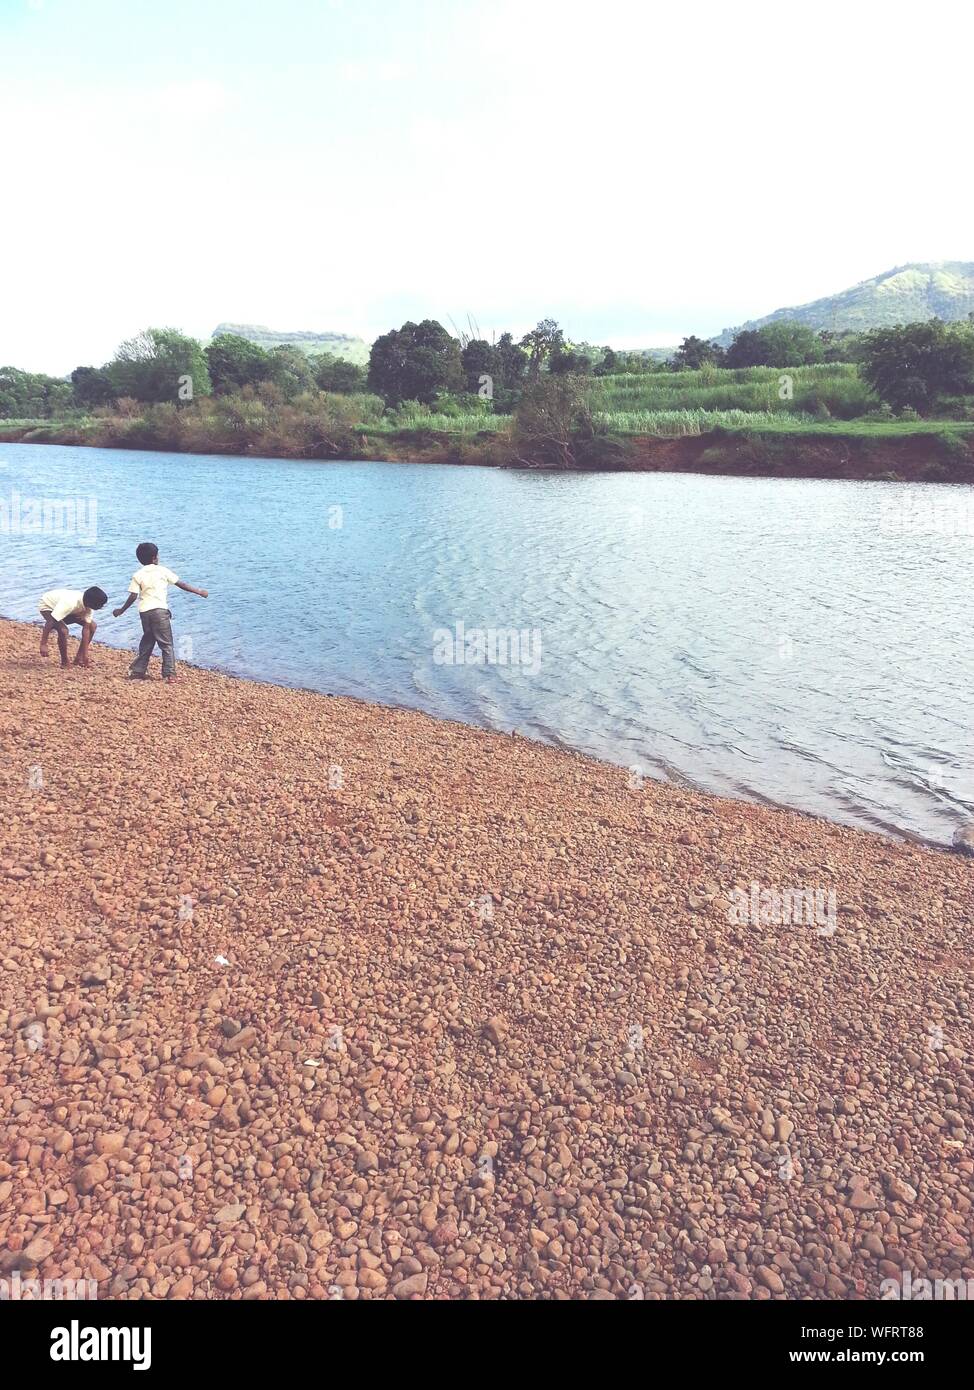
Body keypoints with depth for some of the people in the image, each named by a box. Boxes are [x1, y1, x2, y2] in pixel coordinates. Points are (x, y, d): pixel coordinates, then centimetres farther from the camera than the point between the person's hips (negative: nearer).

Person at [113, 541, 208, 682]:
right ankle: (169, 673, -6)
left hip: (144, 611, 4)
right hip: (160, 610, -4)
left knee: (147, 642, 18)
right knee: (166, 643, 0)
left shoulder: (137, 575, 7)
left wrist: (121, 611, 15)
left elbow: (133, 597, 2)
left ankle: (137, 671, 21)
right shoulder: (162, 570, 2)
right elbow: (181, 584, 3)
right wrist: (199, 591, 12)